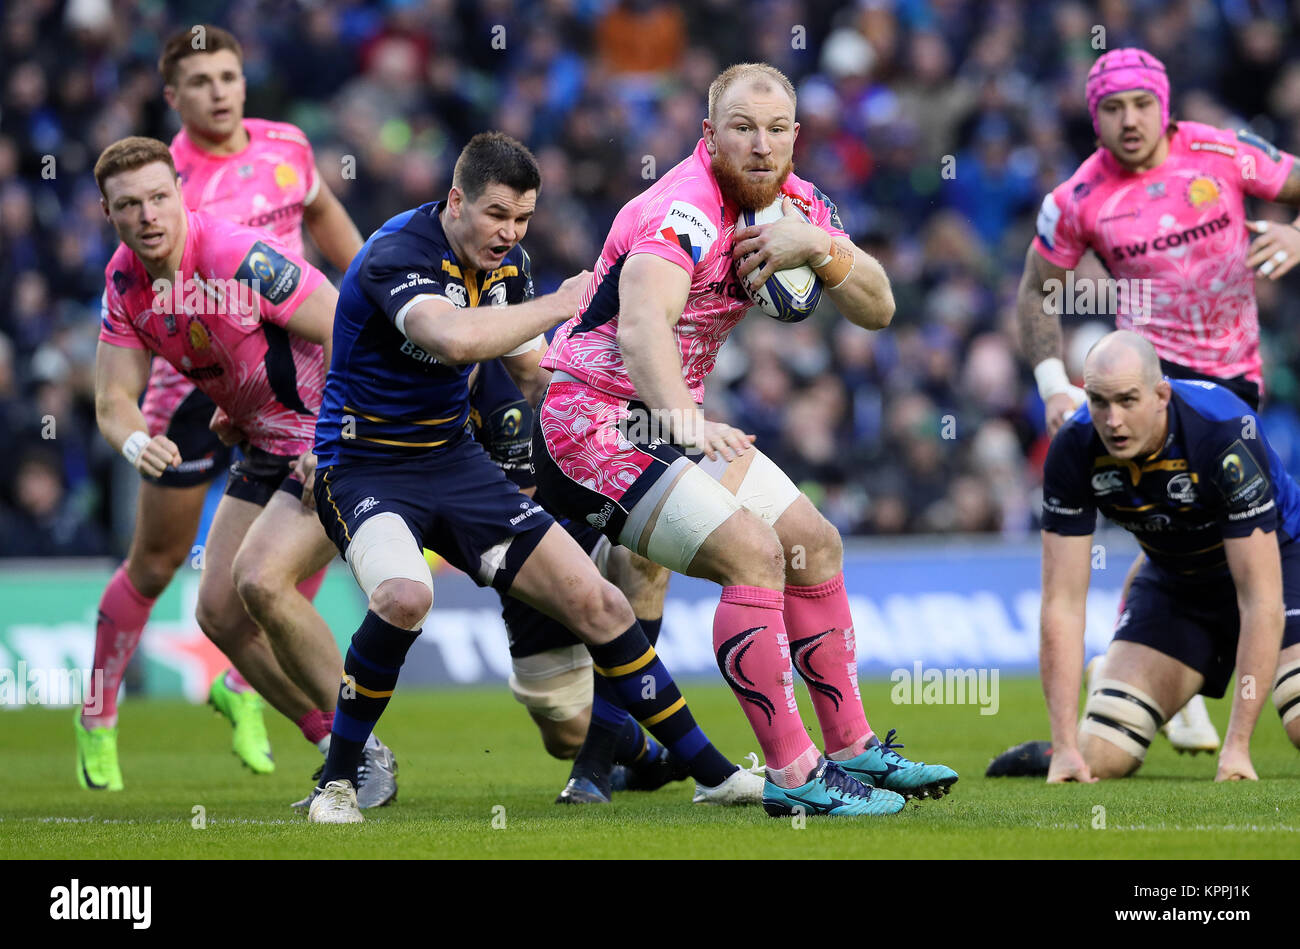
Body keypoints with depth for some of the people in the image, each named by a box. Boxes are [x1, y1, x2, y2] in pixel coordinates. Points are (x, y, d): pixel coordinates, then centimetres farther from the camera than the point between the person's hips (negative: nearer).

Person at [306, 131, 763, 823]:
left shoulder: (506, 262, 3)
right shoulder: (396, 256, -22)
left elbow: (530, 370, 19)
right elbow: (456, 338, -42)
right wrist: (563, 303, -30)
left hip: (452, 457, 7)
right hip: (363, 465, -7)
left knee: (595, 602, 0)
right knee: (405, 595, -37)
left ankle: (712, 772, 12)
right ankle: (335, 784, -18)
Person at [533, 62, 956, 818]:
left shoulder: (795, 203, 2)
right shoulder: (685, 211, -26)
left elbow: (877, 308, 0)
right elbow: (643, 327, -43)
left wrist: (819, 247, -20)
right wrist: (684, 420, -59)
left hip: (668, 415, 10)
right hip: (591, 421, -10)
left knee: (815, 546, 12)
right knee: (752, 551, -22)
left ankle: (853, 749, 23)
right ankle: (794, 774, -18)